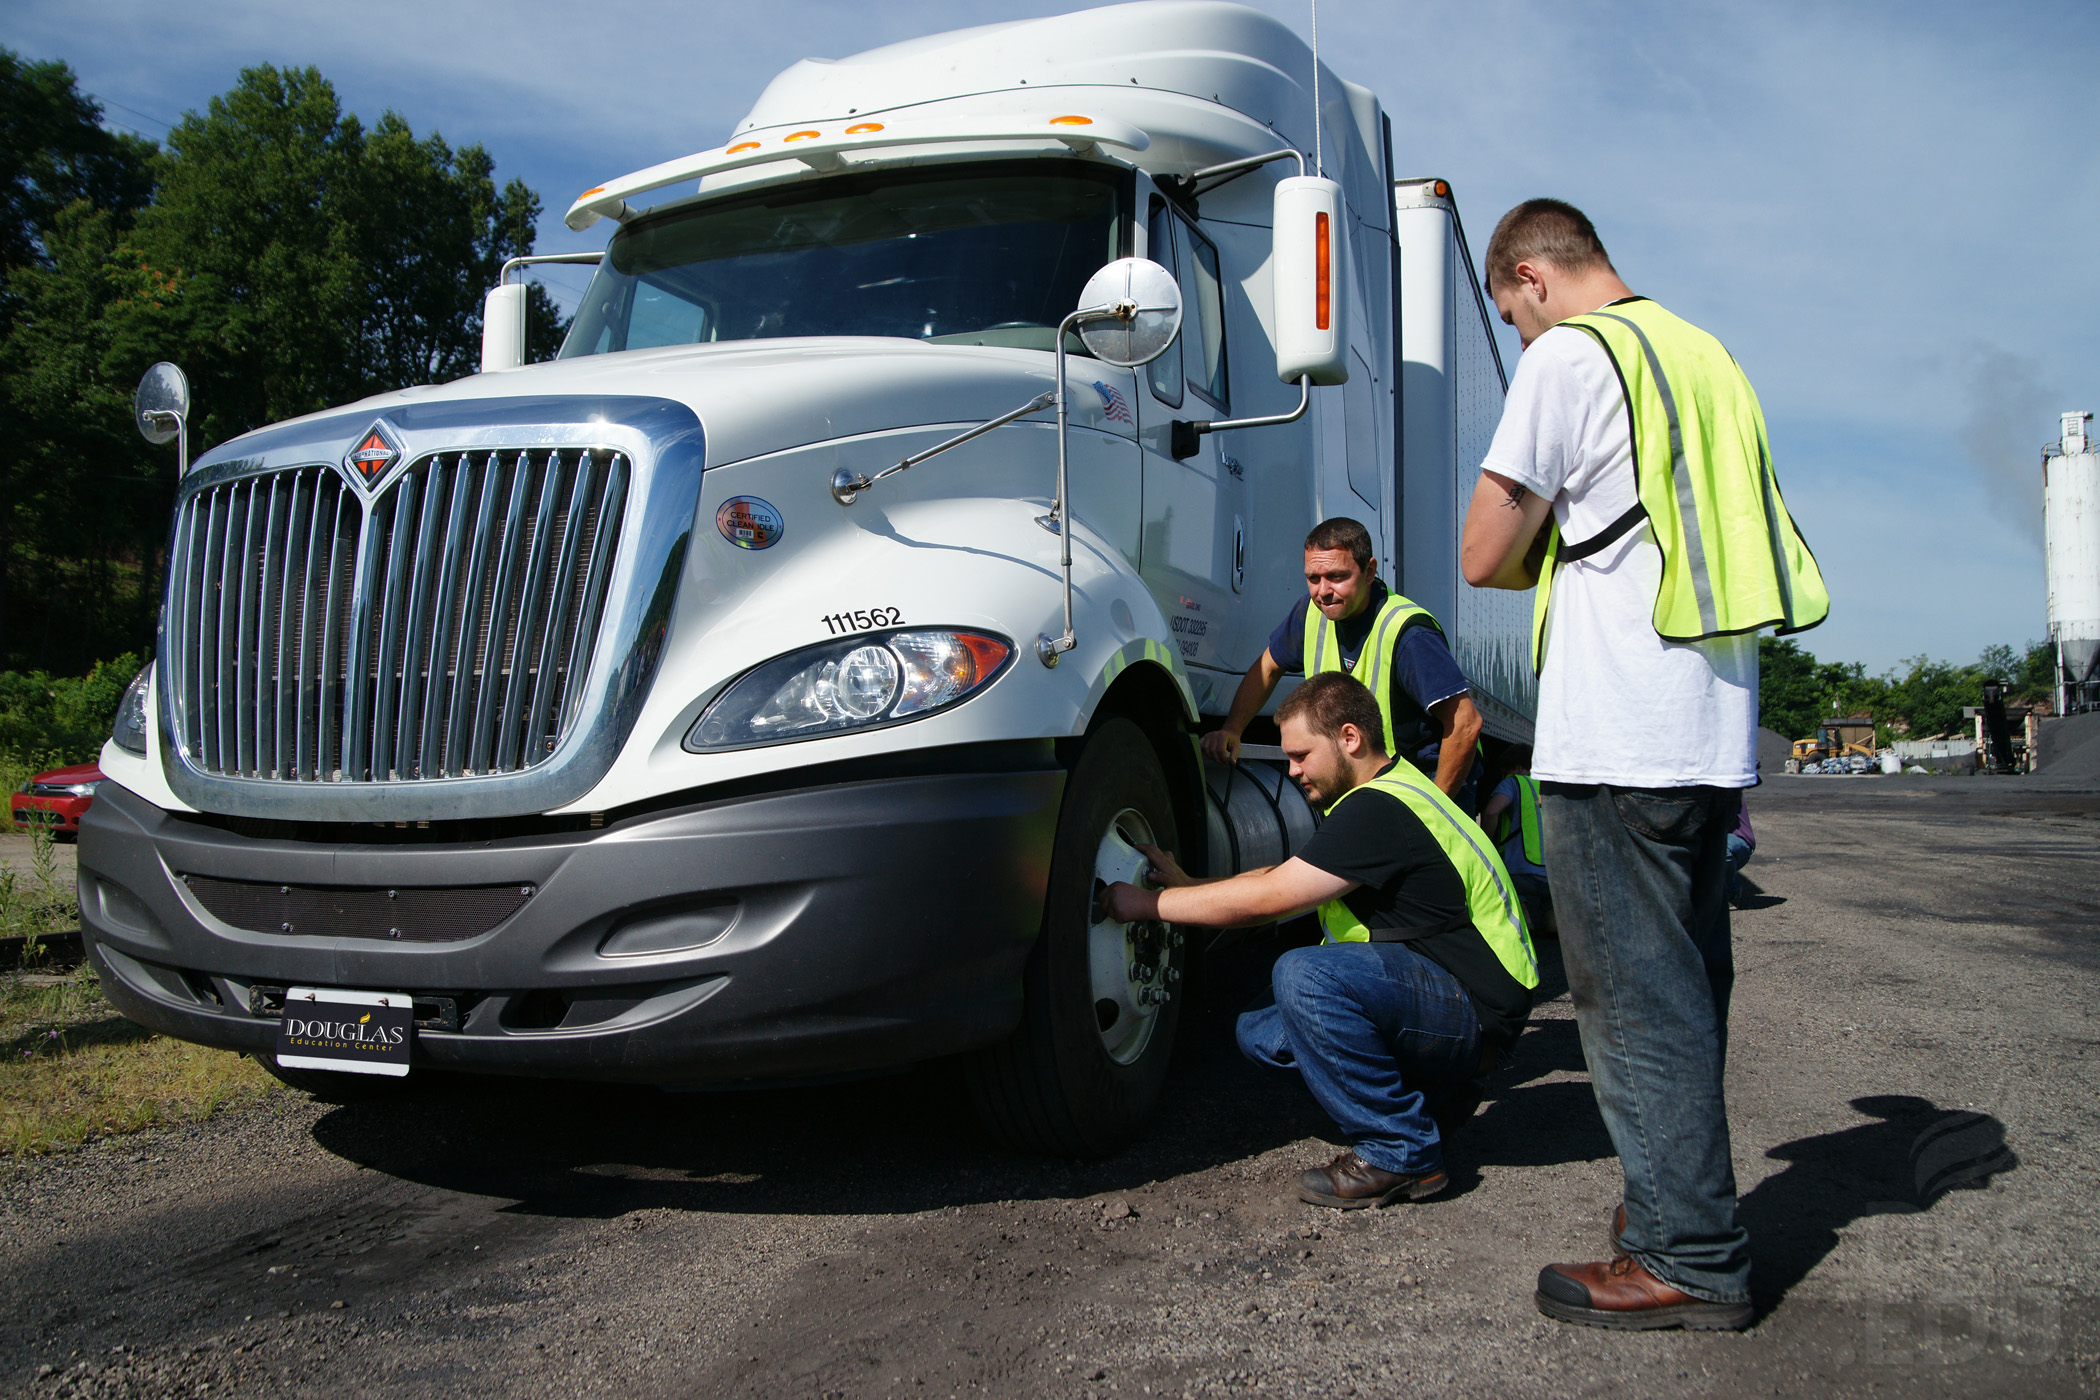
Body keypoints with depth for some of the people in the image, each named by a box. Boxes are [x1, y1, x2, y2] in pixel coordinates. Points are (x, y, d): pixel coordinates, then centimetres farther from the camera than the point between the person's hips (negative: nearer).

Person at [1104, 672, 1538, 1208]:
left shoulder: (1379, 810, -22)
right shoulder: (1384, 793, 12)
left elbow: (1266, 898, -21)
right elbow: (1284, 881, 19)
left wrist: (1148, 903, -12)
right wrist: (1186, 884, 12)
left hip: (1477, 1016, -10)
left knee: (1303, 976, -31)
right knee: (1261, 1032, 7)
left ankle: (1400, 1154, -16)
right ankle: (1430, 1095, 11)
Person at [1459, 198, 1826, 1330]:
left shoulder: (1567, 356, -8)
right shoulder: (1705, 357, 18)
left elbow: (1483, 557, -10)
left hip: (1615, 738, -9)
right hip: (1715, 730, 9)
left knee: (1634, 994, -2)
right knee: (1686, 979, 17)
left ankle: (1690, 1259, 4)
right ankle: (1682, 1196, 29)